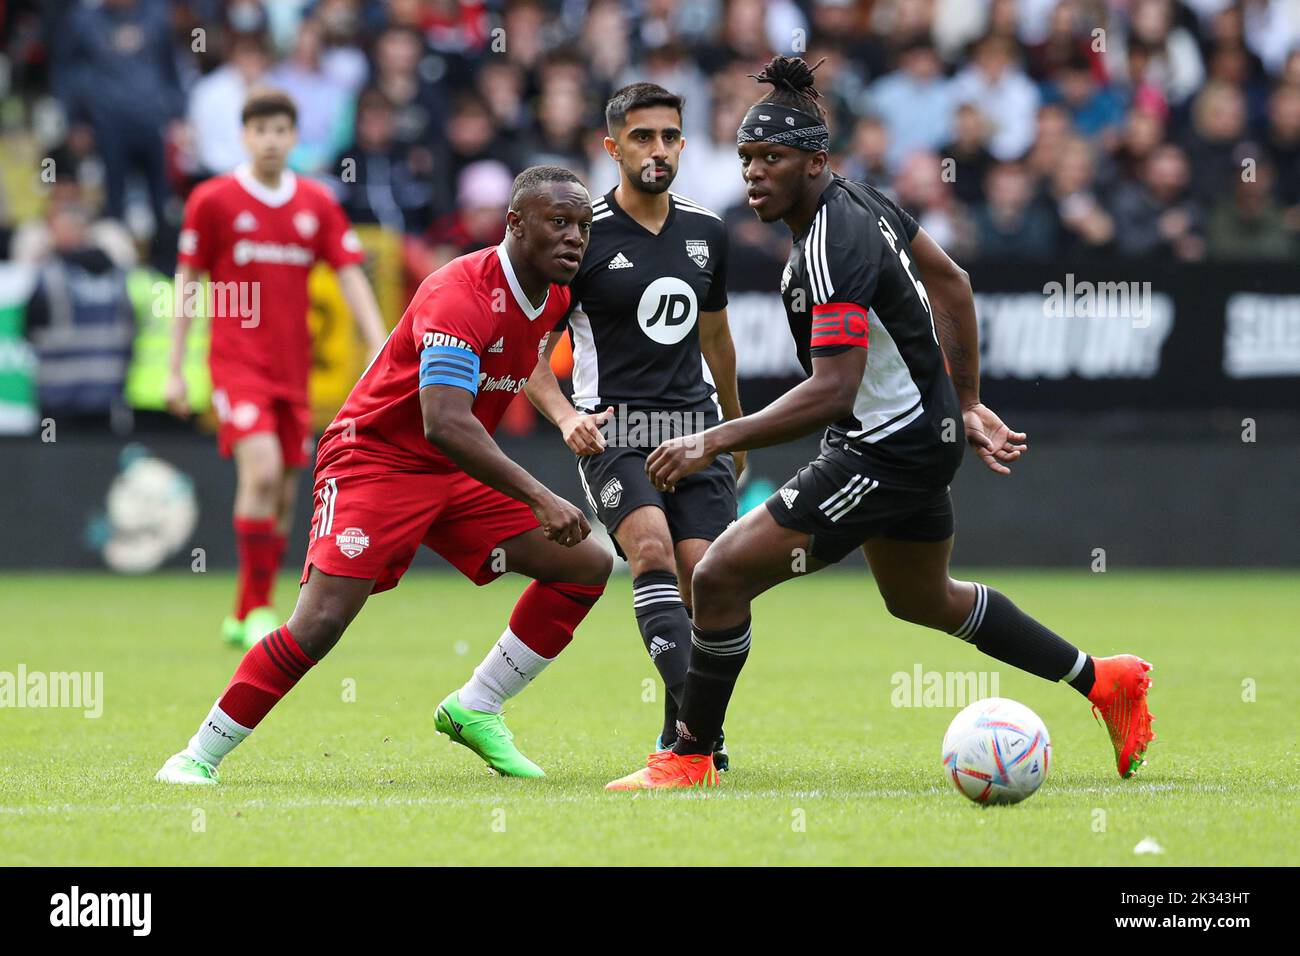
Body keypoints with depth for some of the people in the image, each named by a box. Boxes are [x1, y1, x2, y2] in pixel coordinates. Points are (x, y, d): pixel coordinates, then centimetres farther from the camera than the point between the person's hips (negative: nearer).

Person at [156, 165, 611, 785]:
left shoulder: (555, 297, 1)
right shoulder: (459, 294, -26)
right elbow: (444, 424, -39)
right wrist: (539, 498, -43)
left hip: (455, 475, 8)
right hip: (373, 458, -8)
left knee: (587, 565, -1)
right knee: (321, 622, -21)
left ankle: (474, 710, 7)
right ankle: (199, 756, -7)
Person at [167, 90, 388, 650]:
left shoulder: (317, 204, 7)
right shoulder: (213, 200, -1)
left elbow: (351, 278, 6)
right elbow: (187, 282, 4)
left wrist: (381, 352, -6)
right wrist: (175, 370, 1)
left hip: (293, 368, 4)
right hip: (237, 362, -4)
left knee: (282, 498, 5)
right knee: (262, 471, -23)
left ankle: (244, 617, 17)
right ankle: (258, 608, -16)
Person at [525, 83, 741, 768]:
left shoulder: (706, 232, 11)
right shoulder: (582, 233, -5)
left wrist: (735, 427, 34)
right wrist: (565, 416, -17)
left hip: (695, 424, 4)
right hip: (613, 429, -4)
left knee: (703, 575, -7)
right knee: (652, 550, -25)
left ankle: (681, 738, 8)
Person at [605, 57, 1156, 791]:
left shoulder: (831, 251, -26)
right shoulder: (859, 199, 3)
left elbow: (831, 392, -34)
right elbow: (952, 283, 15)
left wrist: (713, 443, -34)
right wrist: (967, 405, 19)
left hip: (890, 452, -11)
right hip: (924, 433, 11)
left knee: (723, 574, -11)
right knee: (924, 600, 31)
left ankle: (691, 758, 2)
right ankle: (1105, 682, 42)